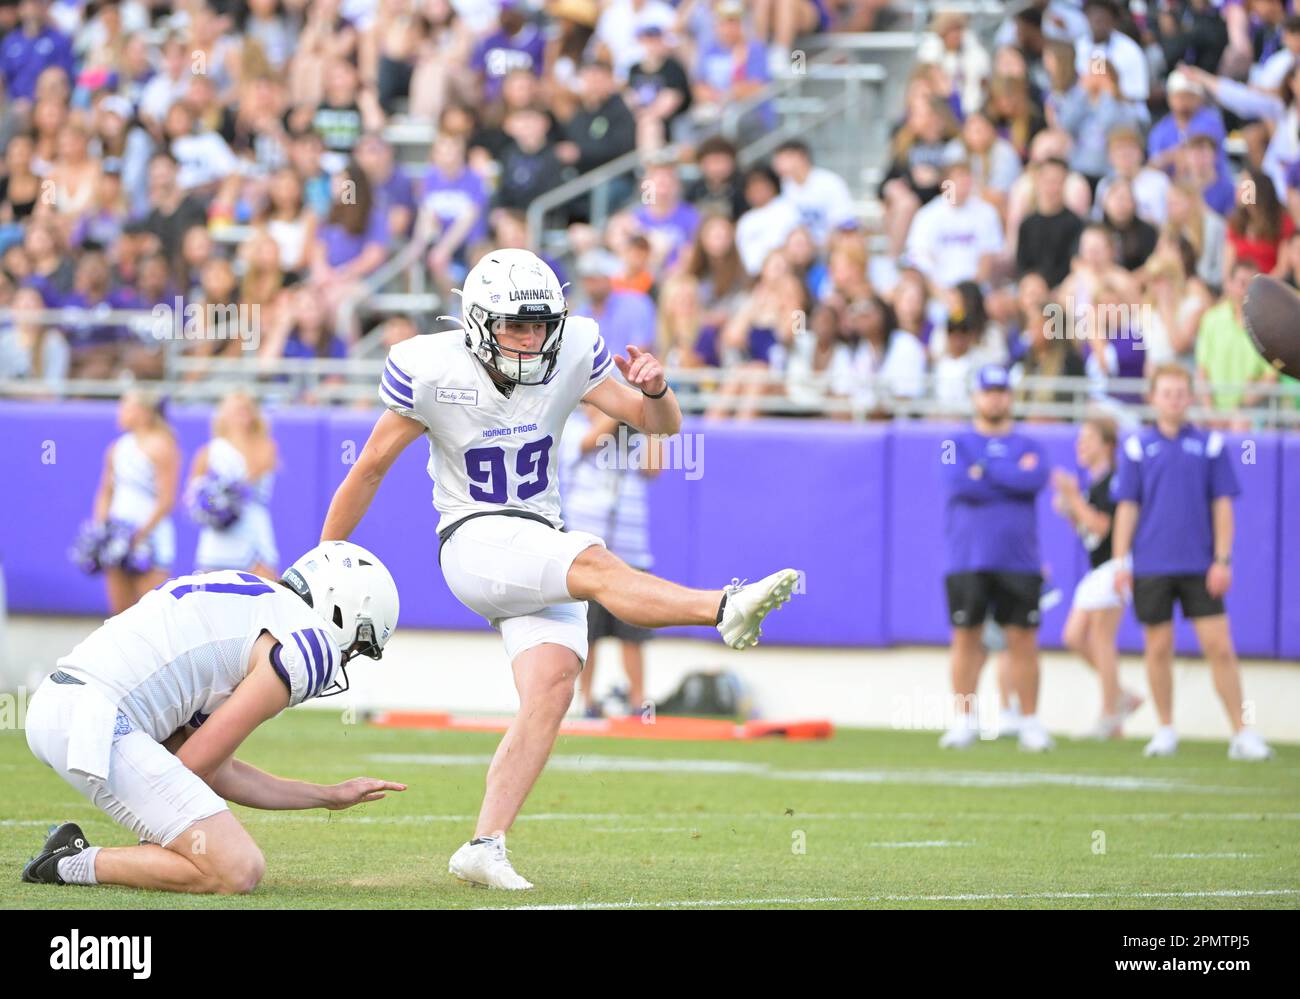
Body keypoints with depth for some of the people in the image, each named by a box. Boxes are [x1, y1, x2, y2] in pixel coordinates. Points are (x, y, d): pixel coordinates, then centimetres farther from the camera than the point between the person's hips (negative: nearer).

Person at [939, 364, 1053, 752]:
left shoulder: (1027, 445, 11)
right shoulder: (958, 445, 9)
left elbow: (1036, 479, -10)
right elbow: (960, 485, -11)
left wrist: (985, 469, -8)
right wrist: (1013, 478, -5)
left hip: (1019, 562, 1)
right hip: (968, 560, -1)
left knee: (1023, 640, -1)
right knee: (966, 637, -1)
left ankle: (1030, 722, 3)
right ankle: (964, 721, 5)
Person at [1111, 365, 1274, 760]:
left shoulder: (1211, 446, 4)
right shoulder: (1137, 447, 4)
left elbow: (1222, 506, 5)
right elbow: (1127, 507, 6)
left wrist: (1223, 560, -2)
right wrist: (1121, 560, 0)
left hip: (1200, 567, 0)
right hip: (1151, 567, 0)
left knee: (1220, 647, -5)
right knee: (1159, 649, 5)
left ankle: (1242, 733, -2)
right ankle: (1165, 731, 17)